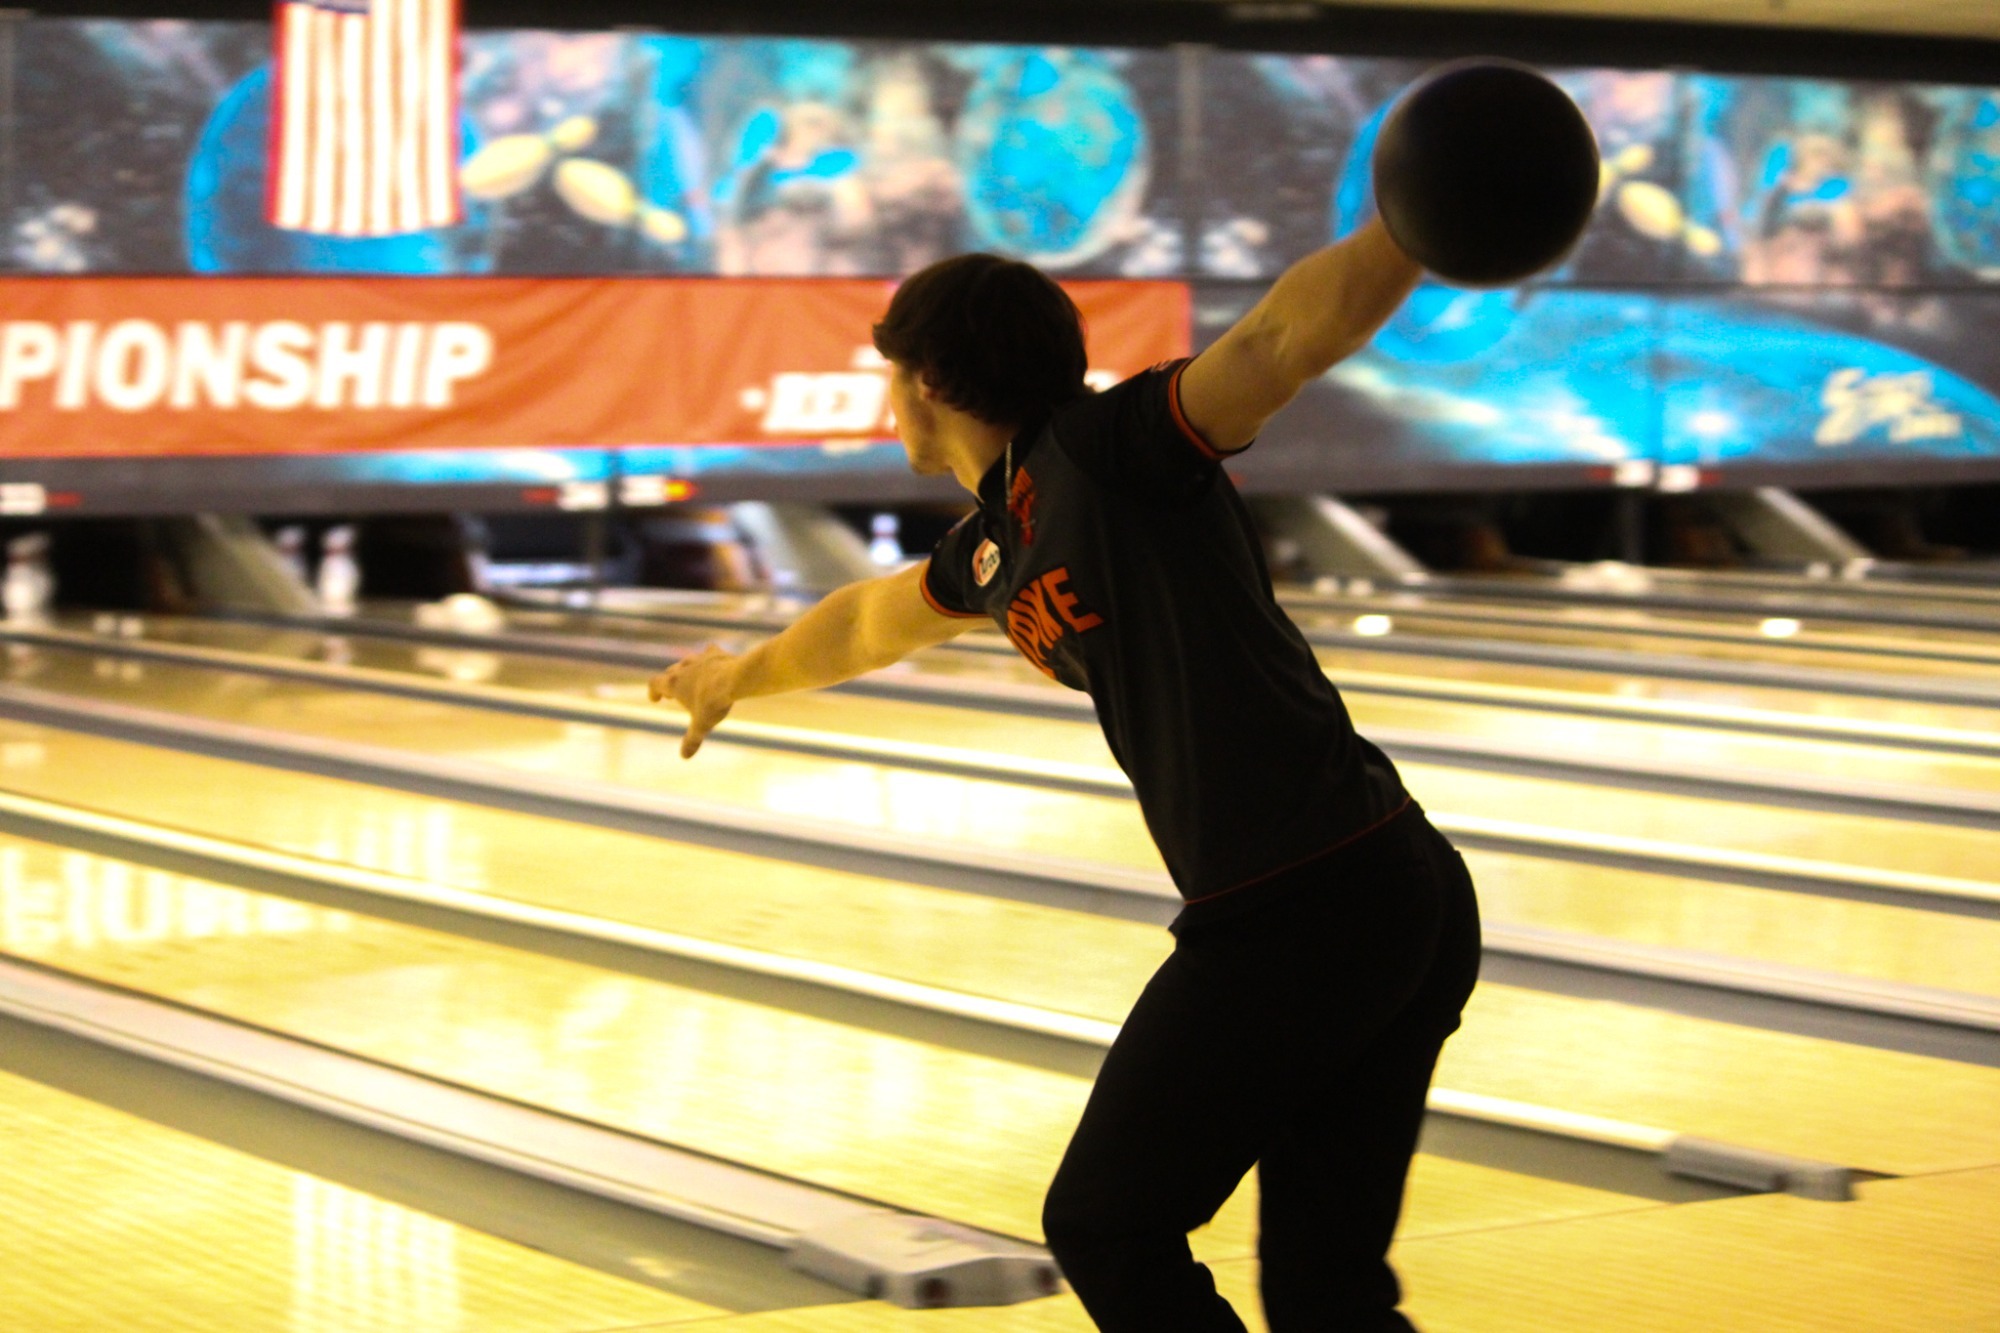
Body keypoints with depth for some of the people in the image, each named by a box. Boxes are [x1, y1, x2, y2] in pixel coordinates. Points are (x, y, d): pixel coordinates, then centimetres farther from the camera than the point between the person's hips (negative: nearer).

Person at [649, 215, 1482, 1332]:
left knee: (1108, 1230, 8)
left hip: (1291, 922, -8)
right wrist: (741, 677, 58)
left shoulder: (1104, 453, -7)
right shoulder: (994, 547, 20)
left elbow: (1291, 336, -21)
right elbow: (870, 621, 40)